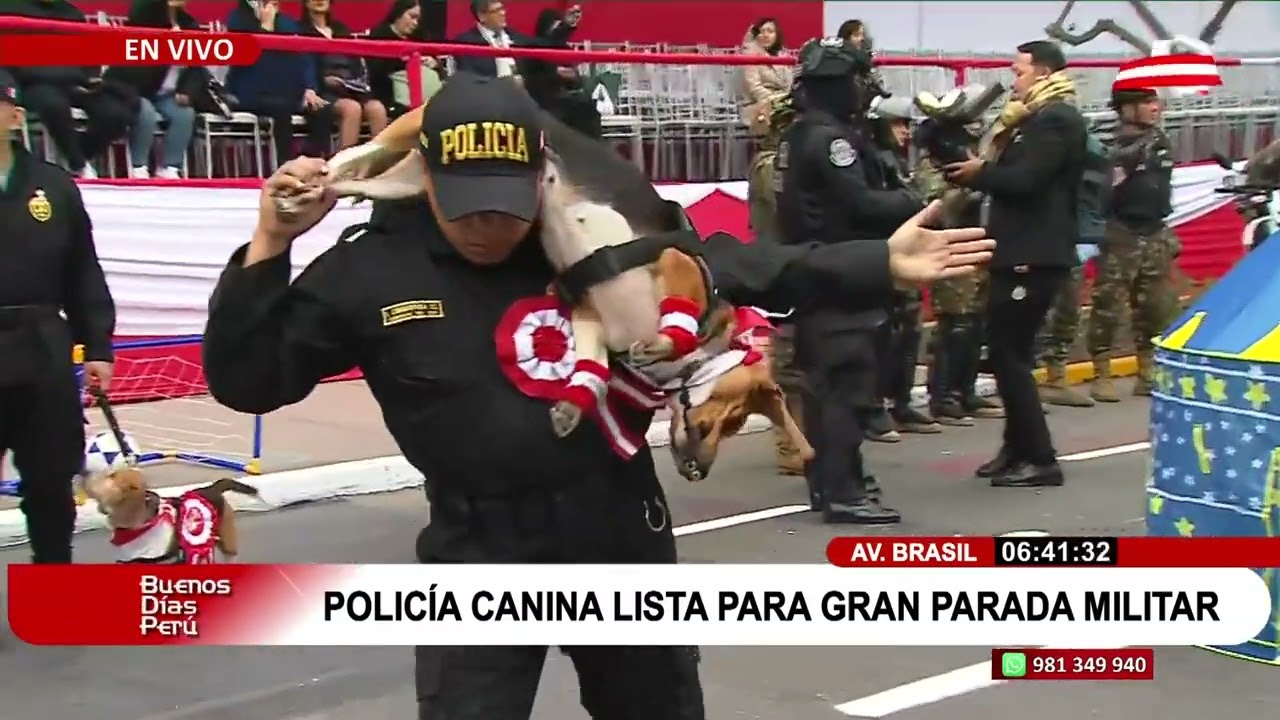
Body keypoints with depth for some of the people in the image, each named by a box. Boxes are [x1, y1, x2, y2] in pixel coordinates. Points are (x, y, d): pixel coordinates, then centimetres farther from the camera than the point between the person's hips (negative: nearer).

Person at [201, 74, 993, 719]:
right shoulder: (370, 270, -10)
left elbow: (738, 268, -2)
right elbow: (246, 382, -8)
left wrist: (881, 263, -6)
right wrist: (269, 246, -20)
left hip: (622, 531, 2)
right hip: (480, 555, -2)